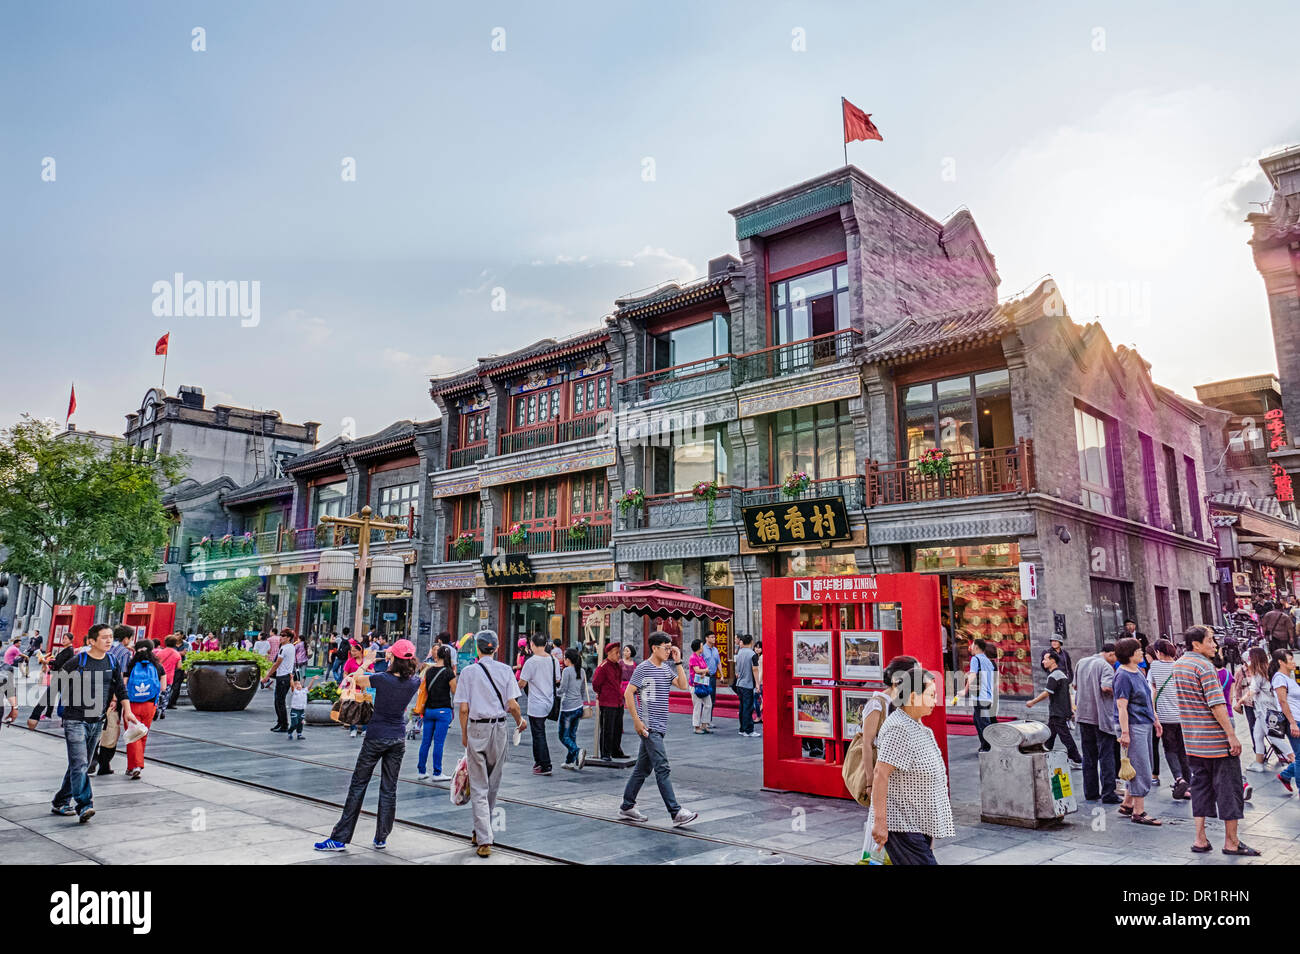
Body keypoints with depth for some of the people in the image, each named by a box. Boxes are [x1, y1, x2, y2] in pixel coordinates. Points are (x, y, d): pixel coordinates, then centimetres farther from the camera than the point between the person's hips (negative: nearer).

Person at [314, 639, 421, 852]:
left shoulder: (381, 679, -16)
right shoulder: (414, 683, -7)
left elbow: (357, 679, 3)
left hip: (376, 738, -3)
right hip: (399, 739, 3)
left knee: (358, 785, 6)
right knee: (389, 788, 10)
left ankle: (340, 838, 10)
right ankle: (381, 838, 16)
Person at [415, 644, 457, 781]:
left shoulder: (429, 670, 3)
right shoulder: (448, 672, -12)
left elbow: (425, 689, 12)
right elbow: (454, 691, -4)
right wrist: (454, 675, 3)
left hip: (429, 710, 5)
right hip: (443, 710, -5)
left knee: (425, 741, 11)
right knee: (438, 742, -1)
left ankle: (422, 771, 19)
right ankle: (437, 773, 5)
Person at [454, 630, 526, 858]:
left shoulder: (468, 672, -4)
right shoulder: (505, 670, -1)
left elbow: (463, 708, -6)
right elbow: (512, 705, -5)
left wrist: (464, 734, 7)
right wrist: (520, 722, 14)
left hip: (476, 728, -2)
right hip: (499, 727, 2)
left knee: (478, 787, 3)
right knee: (493, 784, 17)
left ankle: (484, 840, -2)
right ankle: (481, 832, 30)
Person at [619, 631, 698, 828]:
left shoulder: (666, 669, 13)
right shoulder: (643, 669, -9)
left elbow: (683, 685, 5)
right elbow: (628, 694, -11)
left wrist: (678, 662, -1)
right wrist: (637, 720, -14)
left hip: (659, 727, 8)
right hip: (649, 727, -8)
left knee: (642, 768, 13)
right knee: (663, 769, -10)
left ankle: (627, 807, 23)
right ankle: (676, 813, -11)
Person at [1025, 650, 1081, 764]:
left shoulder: (1054, 675, -18)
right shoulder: (1061, 673, 14)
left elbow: (1046, 693, -22)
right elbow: (1067, 693, 20)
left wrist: (1032, 702, -14)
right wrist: (1071, 708, 24)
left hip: (1058, 714, -10)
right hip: (1064, 711, 10)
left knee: (1065, 736, -4)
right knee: (1049, 734, 15)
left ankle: (1077, 761, 2)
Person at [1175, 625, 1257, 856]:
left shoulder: (1178, 665, 11)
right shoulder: (1204, 666, -16)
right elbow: (1216, 705, -20)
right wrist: (1231, 735, -17)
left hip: (1192, 739, 8)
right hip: (1215, 739, -8)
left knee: (1200, 786, 12)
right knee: (1228, 787, 4)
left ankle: (1200, 839, 13)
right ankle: (1231, 842, 11)